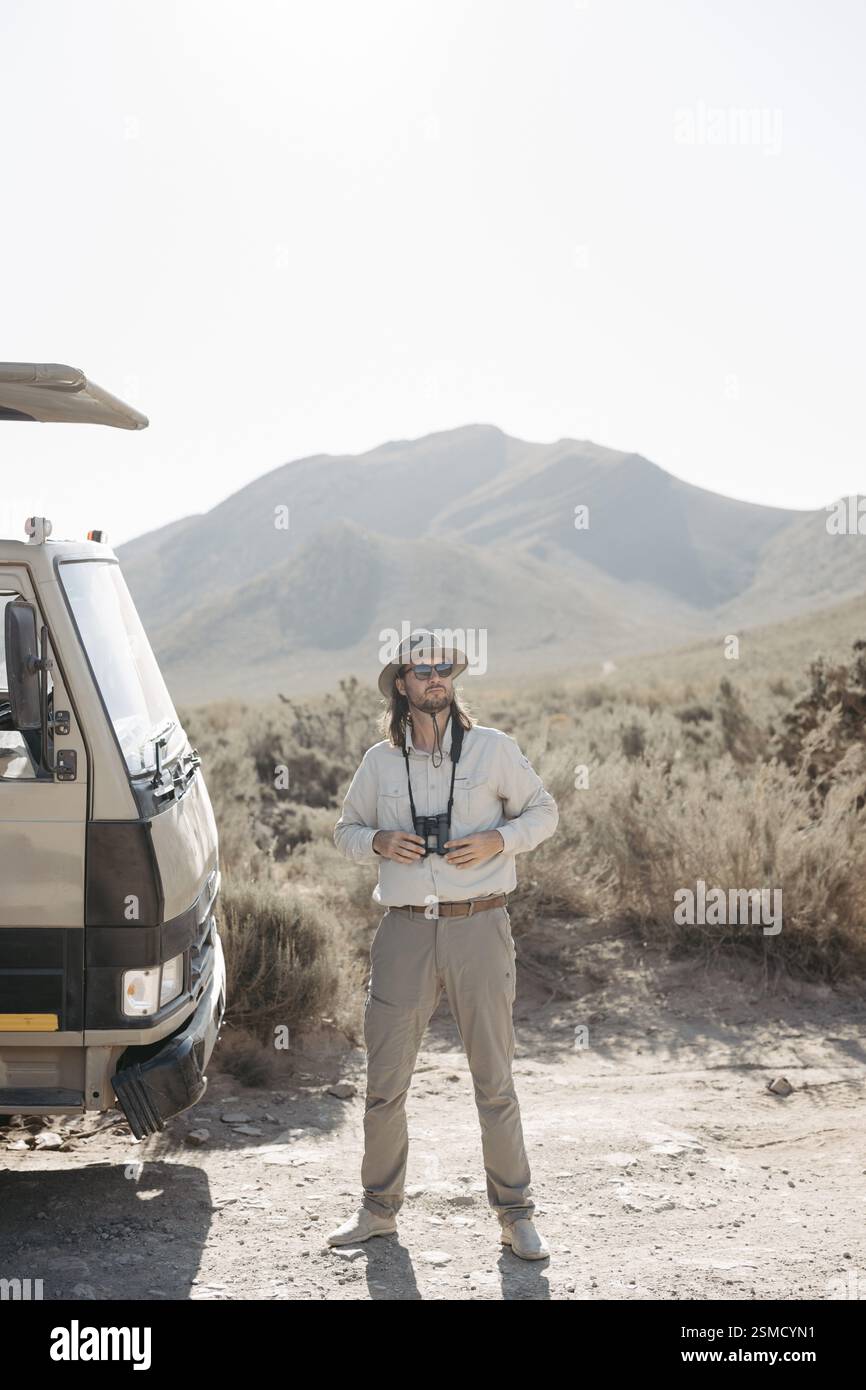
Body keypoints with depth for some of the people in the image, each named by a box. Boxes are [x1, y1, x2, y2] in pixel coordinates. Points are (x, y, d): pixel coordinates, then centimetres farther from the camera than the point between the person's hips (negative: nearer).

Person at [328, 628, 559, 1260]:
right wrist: (379, 842, -5)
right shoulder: (380, 761, 7)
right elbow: (346, 830, 18)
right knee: (385, 1082, 6)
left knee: (495, 1081, 4)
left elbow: (544, 810, 10)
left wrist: (496, 839, -8)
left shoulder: (494, 748, 2)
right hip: (405, 930, 2)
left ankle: (515, 1214, 16)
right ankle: (380, 1207, 23)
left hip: (478, 928, -2)